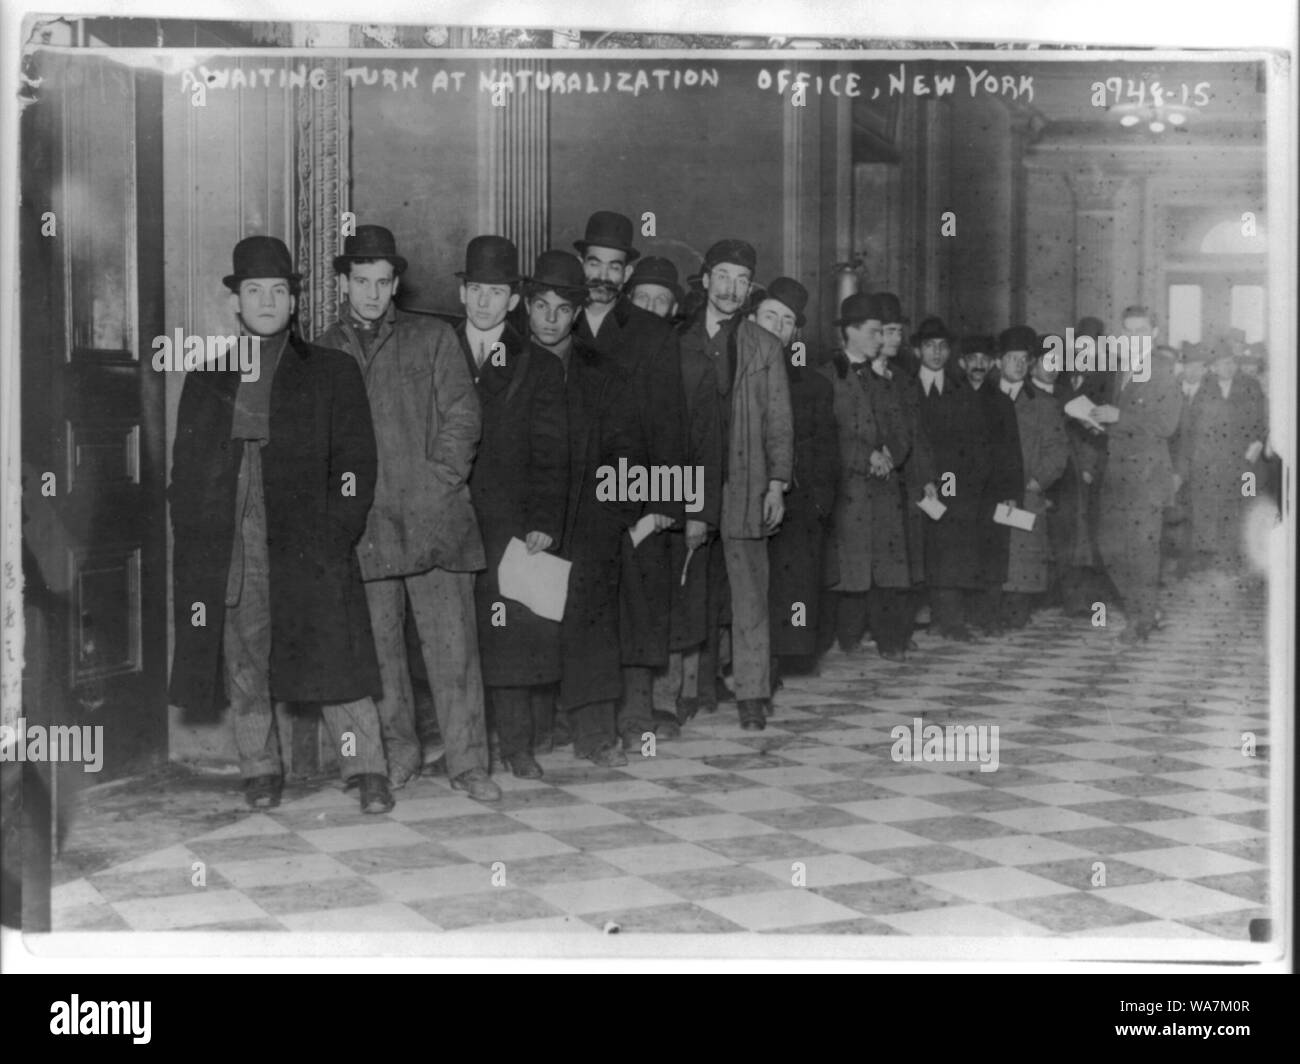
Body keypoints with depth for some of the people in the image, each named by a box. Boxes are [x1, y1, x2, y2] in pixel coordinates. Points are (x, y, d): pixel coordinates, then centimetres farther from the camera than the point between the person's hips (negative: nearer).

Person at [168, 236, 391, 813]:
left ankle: (368, 772, 1)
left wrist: (335, 536, -8)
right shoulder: (207, 380, 15)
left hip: (307, 546, -2)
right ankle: (260, 772, 18)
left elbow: (356, 461, 3)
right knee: (243, 667, 6)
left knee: (335, 656, -5)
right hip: (225, 552, 3)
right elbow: (185, 472, 14)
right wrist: (194, 545, 3)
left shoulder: (332, 371, 8)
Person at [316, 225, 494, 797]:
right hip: (363, 522, 1)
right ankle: (397, 755, 16)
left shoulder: (433, 337, 12)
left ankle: (468, 760, 4)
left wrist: (441, 478, -5)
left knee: (452, 641, -3)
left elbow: (461, 413, 6)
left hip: (433, 514, -1)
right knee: (378, 645, 4)